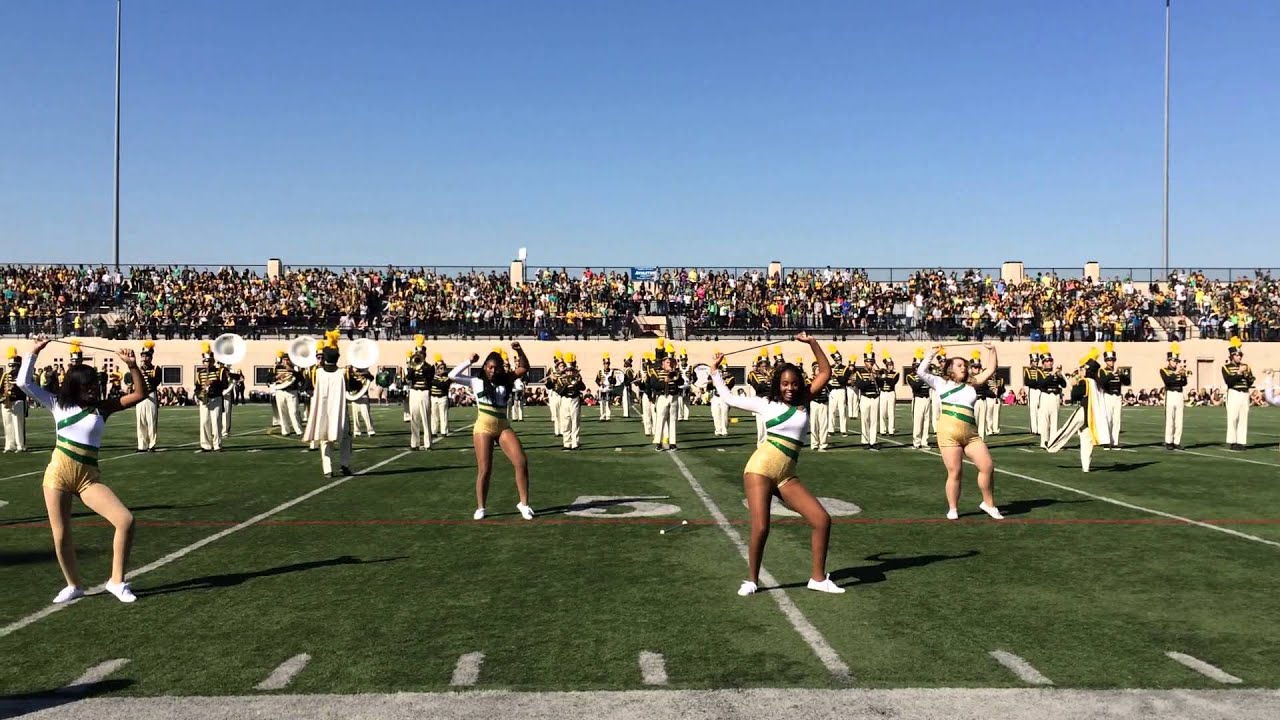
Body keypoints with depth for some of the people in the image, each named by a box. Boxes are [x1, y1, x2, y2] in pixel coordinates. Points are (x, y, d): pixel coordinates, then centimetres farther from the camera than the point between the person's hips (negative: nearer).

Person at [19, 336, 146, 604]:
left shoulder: (102, 407, 5)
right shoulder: (58, 404, 7)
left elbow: (140, 394, -2)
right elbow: (24, 382, 5)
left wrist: (132, 366, -13)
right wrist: (34, 351, 0)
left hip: (88, 477, -1)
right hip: (57, 474, 1)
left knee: (126, 520, -18)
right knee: (61, 535, 3)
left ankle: (117, 581, -5)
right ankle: (74, 585, 27)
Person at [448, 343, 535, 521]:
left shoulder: (505, 382, 10)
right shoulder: (476, 382, 4)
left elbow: (524, 368, 8)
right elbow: (452, 376, -3)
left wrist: (519, 351, -6)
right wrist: (470, 361, -3)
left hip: (504, 427, 3)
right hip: (483, 428, -2)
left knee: (521, 462, -10)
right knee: (484, 470, -3)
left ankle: (524, 503, -2)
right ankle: (480, 508, 9)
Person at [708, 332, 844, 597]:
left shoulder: (803, 402, 12)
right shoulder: (766, 404, 8)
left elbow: (825, 372, 12)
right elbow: (728, 397, 17)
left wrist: (812, 342, 6)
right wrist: (715, 371, 19)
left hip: (787, 476, 4)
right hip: (760, 469, -3)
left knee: (822, 520, -6)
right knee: (760, 528, -13)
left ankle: (818, 578, 7)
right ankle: (752, 580, 9)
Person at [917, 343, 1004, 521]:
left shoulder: (971, 384, 21)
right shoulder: (942, 383, 10)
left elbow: (990, 369, 21)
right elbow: (921, 372, 1)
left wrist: (991, 350, 14)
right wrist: (933, 353, 6)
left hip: (971, 434, 4)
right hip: (949, 432, -4)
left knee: (988, 466, -4)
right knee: (955, 472, -3)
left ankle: (988, 504, 13)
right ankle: (953, 509, 10)